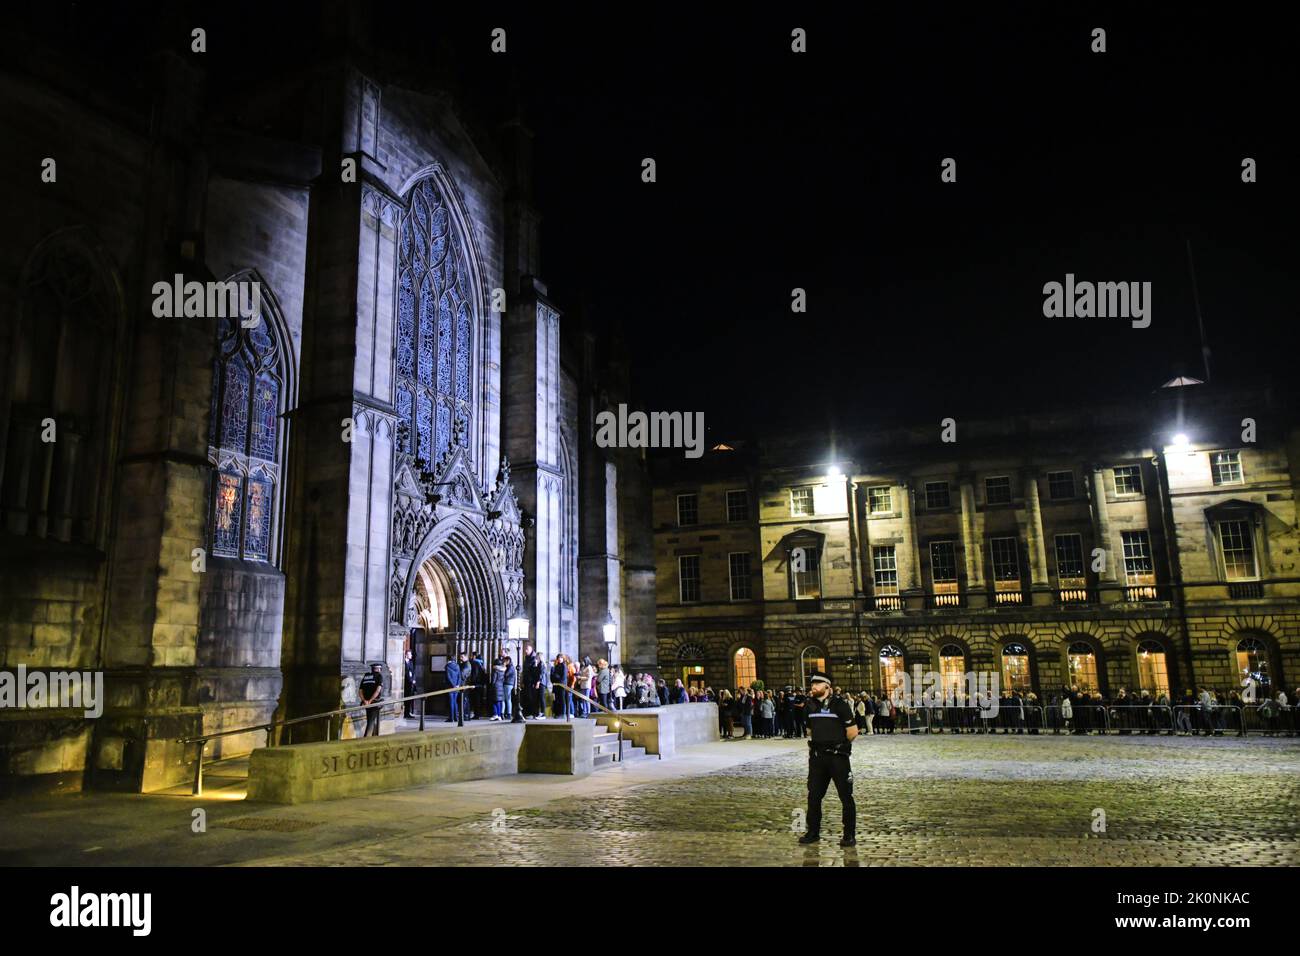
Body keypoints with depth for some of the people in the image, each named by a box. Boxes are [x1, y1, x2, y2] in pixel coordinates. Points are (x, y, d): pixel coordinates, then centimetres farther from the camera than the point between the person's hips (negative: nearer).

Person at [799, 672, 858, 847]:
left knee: (846, 796, 2)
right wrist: (816, 742, 13)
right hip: (817, 757, 6)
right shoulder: (811, 705, 8)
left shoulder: (839, 704, -10)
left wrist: (838, 744, 2)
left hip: (837, 756, -6)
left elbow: (853, 731, -9)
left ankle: (849, 835, 12)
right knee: (813, 795, 9)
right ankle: (813, 832, 21)